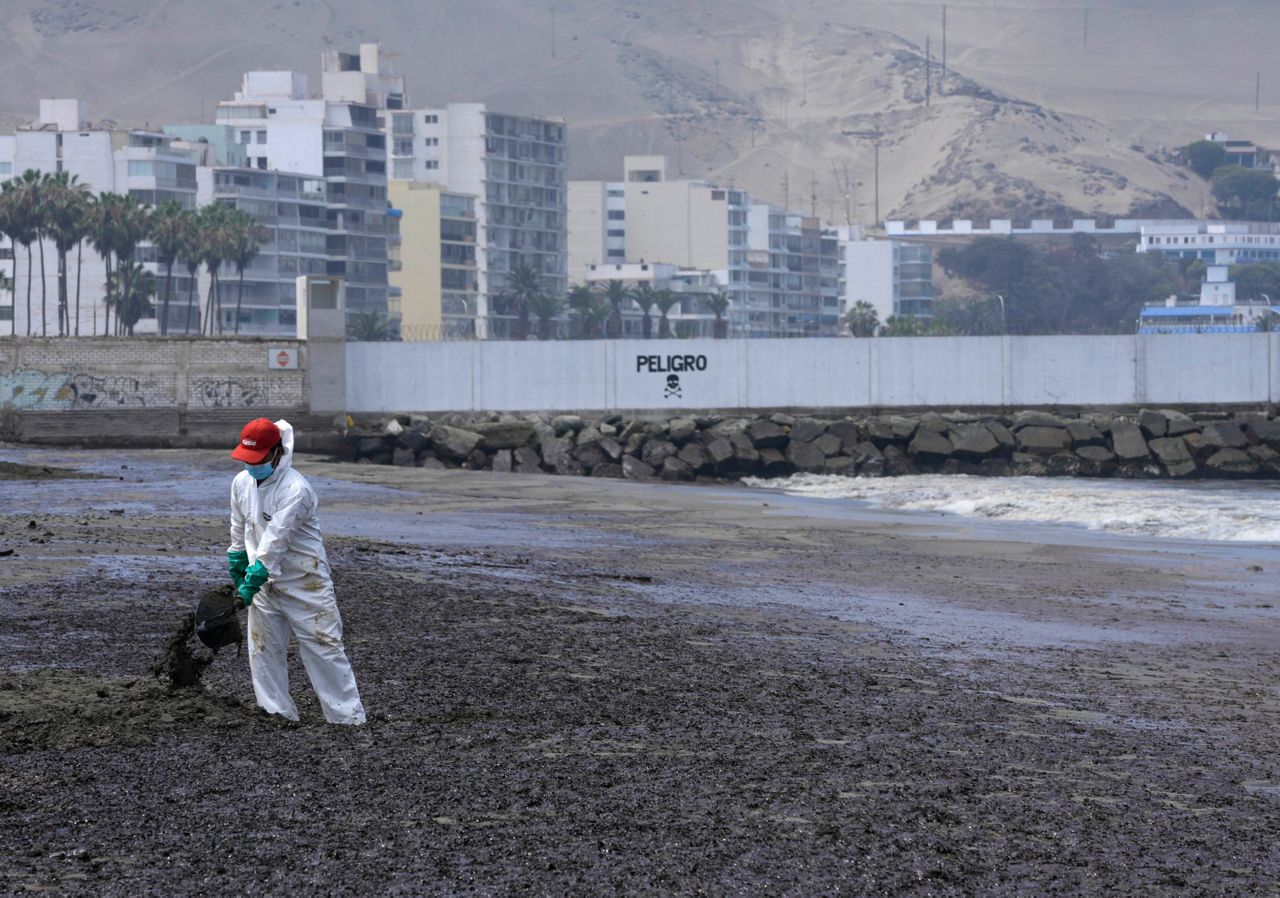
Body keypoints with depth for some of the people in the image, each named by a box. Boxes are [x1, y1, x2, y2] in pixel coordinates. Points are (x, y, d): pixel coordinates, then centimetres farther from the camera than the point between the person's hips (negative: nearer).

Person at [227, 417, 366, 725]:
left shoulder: (295, 489, -23)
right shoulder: (242, 483, 0)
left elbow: (275, 542, -26)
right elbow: (240, 530, 16)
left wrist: (250, 585, -28)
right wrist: (236, 570, 20)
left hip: (305, 582, -6)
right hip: (265, 582, 6)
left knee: (324, 648, -4)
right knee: (264, 651, 5)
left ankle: (349, 719, 1)